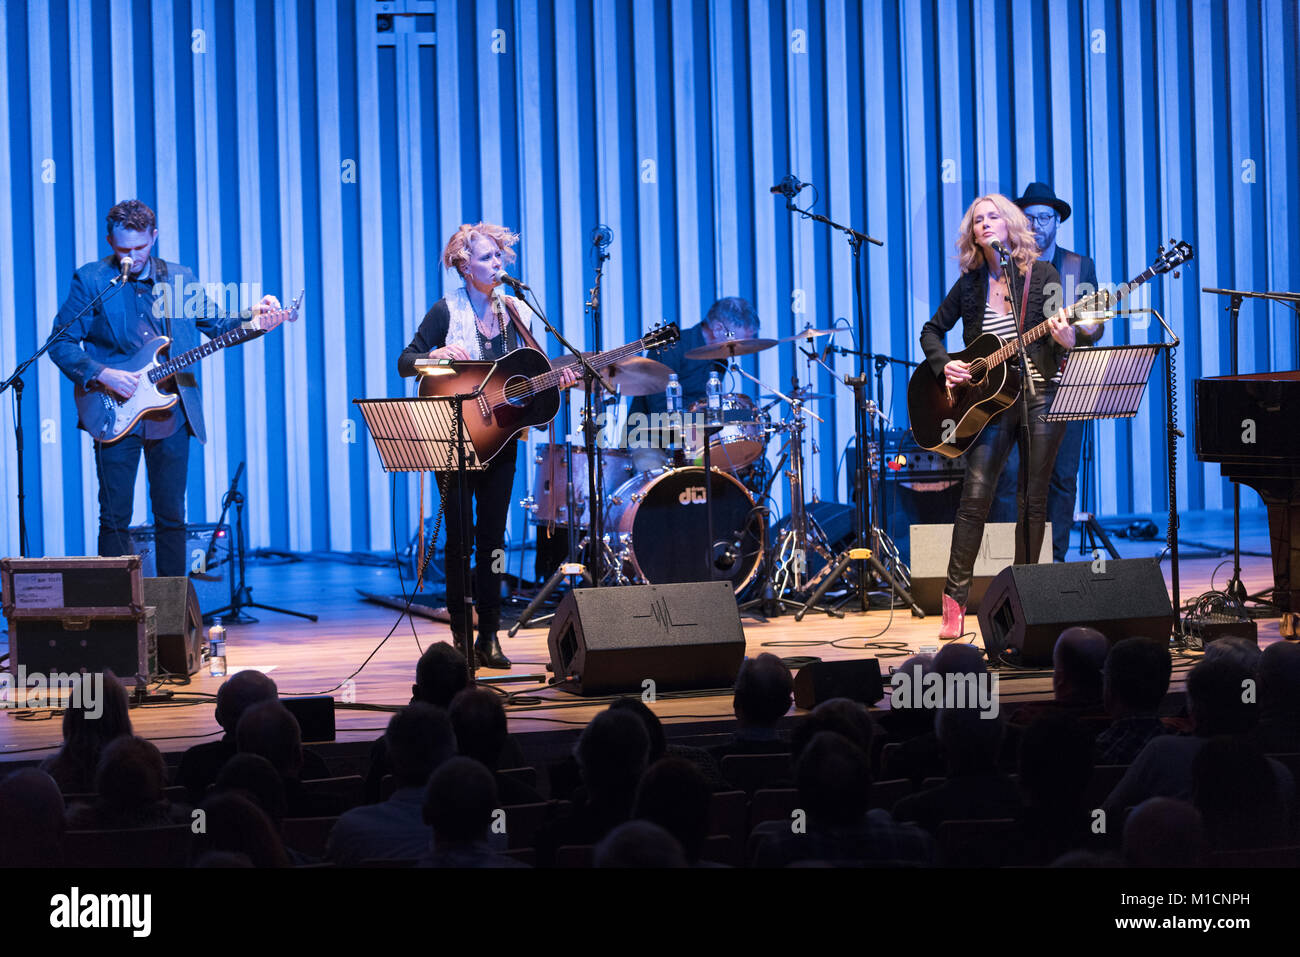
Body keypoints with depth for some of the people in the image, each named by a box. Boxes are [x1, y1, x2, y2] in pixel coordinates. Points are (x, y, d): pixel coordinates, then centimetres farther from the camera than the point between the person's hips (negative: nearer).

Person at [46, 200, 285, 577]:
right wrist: (101, 375, -16)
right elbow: (60, 343, -3)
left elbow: (216, 325, 15)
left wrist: (254, 321, -6)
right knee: (115, 518, -1)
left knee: (171, 516, 7)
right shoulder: (90, 280, -1)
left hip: (171, 415, 3)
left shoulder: (179, 278, 9)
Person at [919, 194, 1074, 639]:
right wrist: (944, 365, -3)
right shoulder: (969, 285, 9)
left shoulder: (1042, 275, 4)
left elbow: (1061, 330, 1)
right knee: (975, 494, -10)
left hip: (1041, 395, -1)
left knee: (1033, 500, 1)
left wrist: (1065, 340, -22)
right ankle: (955, 600, -9)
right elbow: (931, 331, 16)